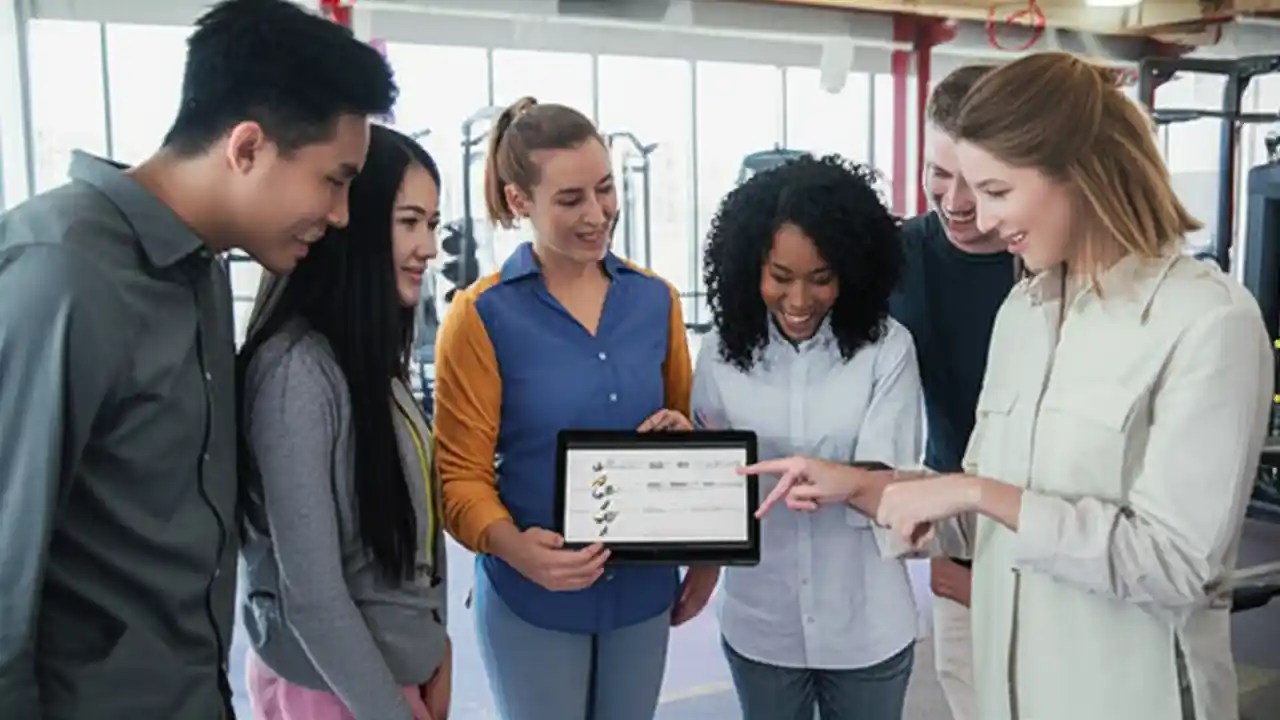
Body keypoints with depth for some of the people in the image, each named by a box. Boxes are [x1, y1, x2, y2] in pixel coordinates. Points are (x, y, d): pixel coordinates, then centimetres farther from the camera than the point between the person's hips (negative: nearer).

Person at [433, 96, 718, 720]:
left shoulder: (655, 300, 1)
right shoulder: (481, 316, -11)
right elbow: (462, 475, -9)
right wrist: (512, 545, -28)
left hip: (643, 590, 4)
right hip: (530, 599, -3)